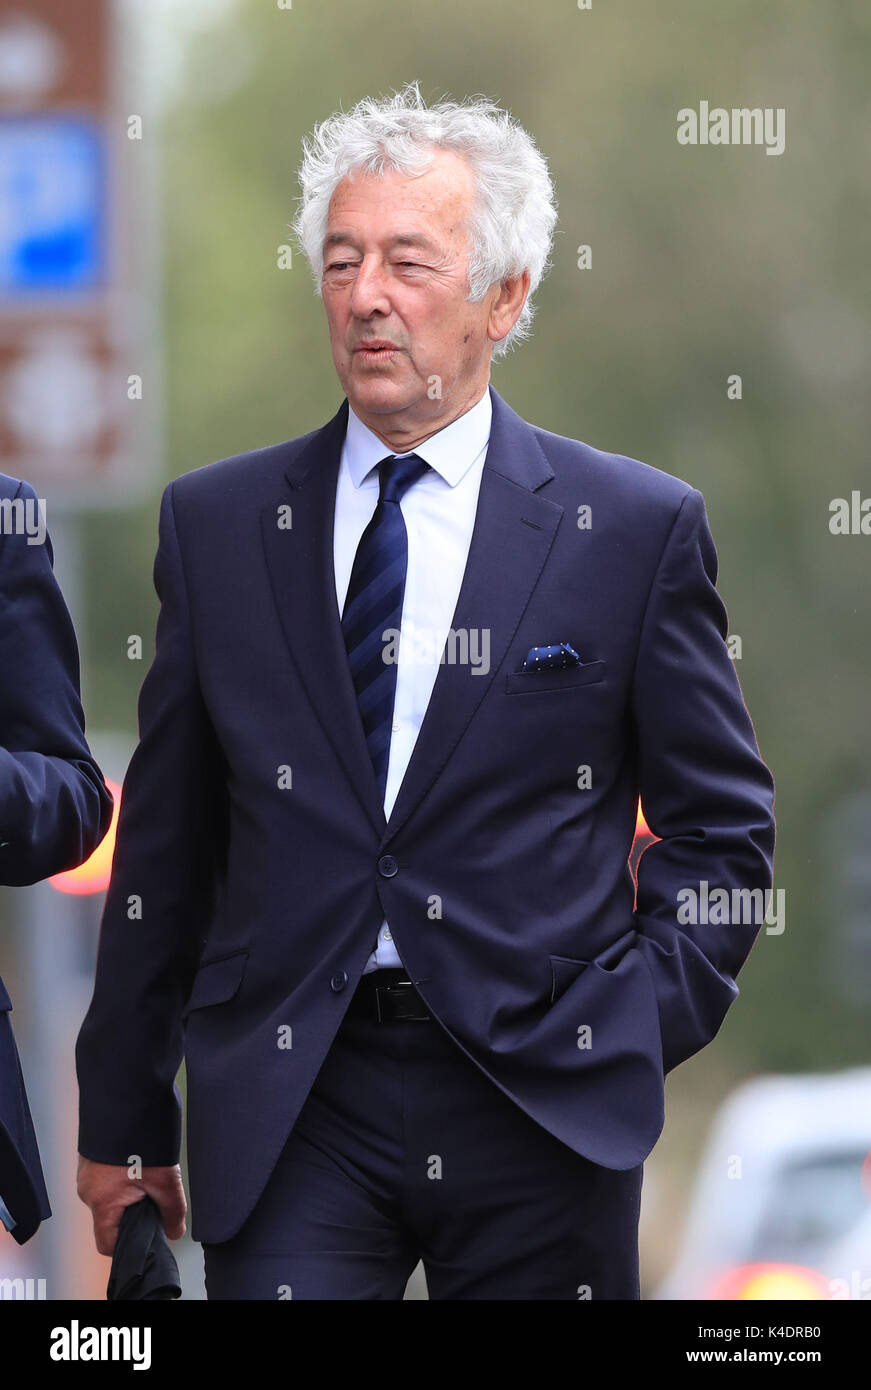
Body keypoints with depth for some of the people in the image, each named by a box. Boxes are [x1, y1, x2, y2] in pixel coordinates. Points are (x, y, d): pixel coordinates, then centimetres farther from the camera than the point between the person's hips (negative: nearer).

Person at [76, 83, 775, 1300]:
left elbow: (722, 830, 8)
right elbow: (164, 845, 10)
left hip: (537, 1103, -1)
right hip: (286, 1102, 1)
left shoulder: (637, 527, 3)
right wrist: (125, 1123, 9)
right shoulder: (216, 521, 8)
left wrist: (639, 1033, -3)